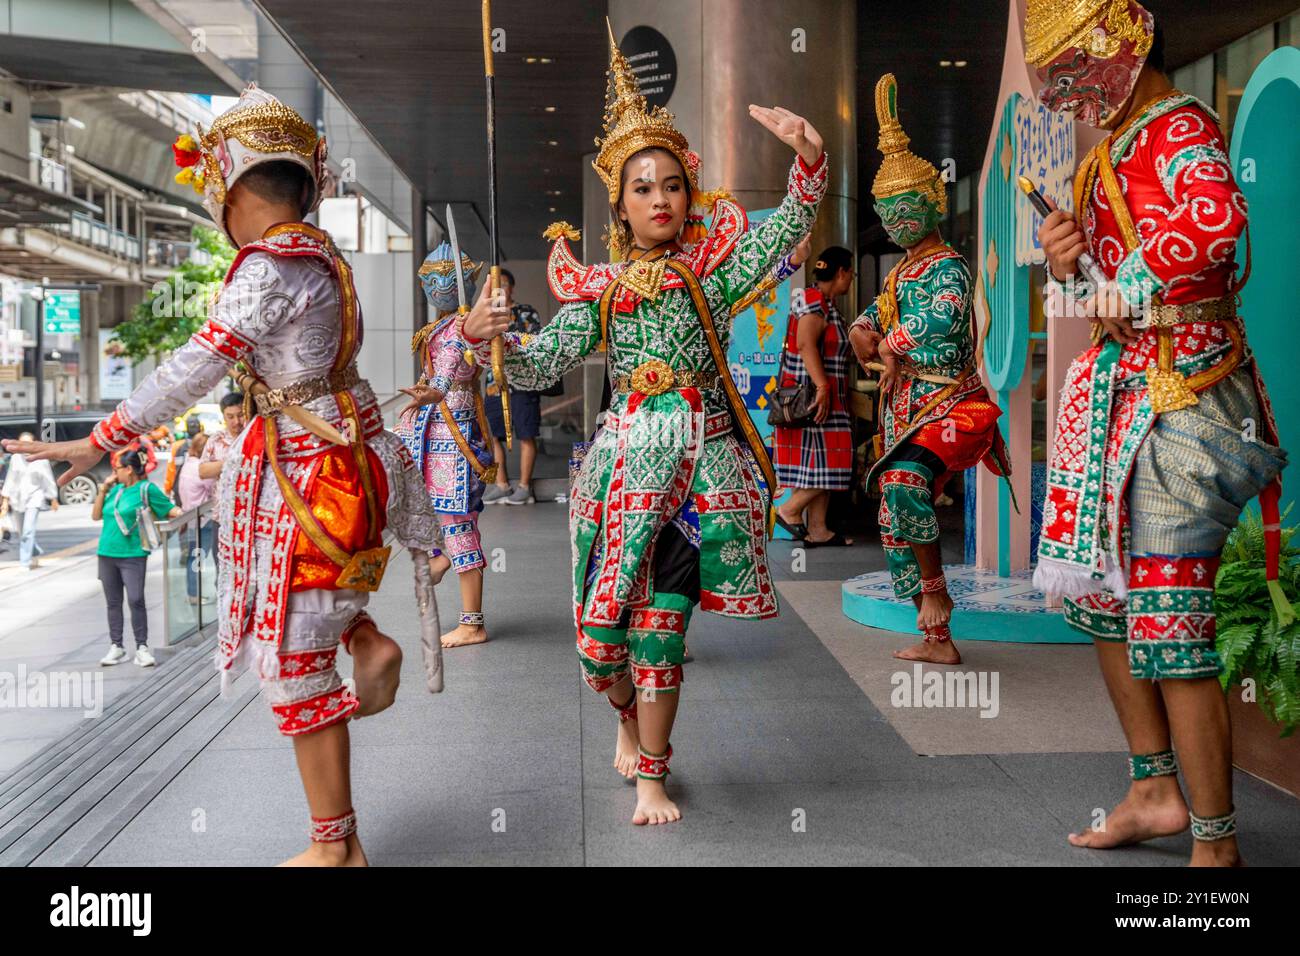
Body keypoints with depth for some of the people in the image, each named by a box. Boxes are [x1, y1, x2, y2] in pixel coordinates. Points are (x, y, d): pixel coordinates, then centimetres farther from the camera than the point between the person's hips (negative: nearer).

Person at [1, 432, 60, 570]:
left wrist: (54, 499, 7)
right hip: (17, 499, 4)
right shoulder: (15, 459, 4)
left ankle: (25, 562, -14)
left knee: (28, 531, -16)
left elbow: (48, 480, 2)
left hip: (34, 498, -4)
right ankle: (35, 554, 34)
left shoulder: (41, 459, -4)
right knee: (21, 533, 12)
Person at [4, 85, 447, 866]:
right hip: (346, 450, 9)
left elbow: (196, 368, -23)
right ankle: (368, 641, 16)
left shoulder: (267, 266, -18)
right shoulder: (326, 258, 8)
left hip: (302, 471, -9)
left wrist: (100, 442, -20)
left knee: (296, 658, 1)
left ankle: (335, 847, 11)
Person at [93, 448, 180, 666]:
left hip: (133, 555, -6)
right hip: (107, 554, 6)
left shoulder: (146, 489, -5)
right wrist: (104, 489, 6)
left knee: (136, 600, -9)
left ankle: (142, 647, 1)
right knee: (113, 602, 10)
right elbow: (96, 516, 15)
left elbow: (170, 509, -5)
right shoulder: (116, 490, 11)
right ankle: (116, 647, 19)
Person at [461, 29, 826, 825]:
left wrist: (810, 158, -24)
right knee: (607, 619, 3)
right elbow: (544, 364, 1)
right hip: (627, 459, 1)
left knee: (663, 621, -1)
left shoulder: (714, 266, 6)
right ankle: (629, 720, 37)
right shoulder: (600, 289, 8)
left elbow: (789, 229, -7)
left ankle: (652, 774, 14)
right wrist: (493, 340, -18)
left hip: (703, 460, -1)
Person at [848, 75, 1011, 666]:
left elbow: (938, 323, -26)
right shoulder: (899, 274, 18)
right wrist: (863, 330, -2)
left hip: (949, 405, -9)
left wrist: (886, 342, -10)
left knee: (903, 481, -35)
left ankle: (935, 590, -16)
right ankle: (937, 641, 15)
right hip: (903, 409, 9)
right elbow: (868, 324, 23)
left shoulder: (949, 268, -8)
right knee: (896, 526, 6)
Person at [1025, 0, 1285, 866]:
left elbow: (1219, 216, -35)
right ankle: (1156, 791, 28)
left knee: (1168, 620, -9)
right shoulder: (1113, 144, 16)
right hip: (1119, 389, 10)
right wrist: (1066, 254, 2)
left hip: (1181, 397, -10)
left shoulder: (1180, 128, -11)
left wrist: (1131, 288, -21)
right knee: (1097, 587, 15)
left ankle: (1217, 842, 4)